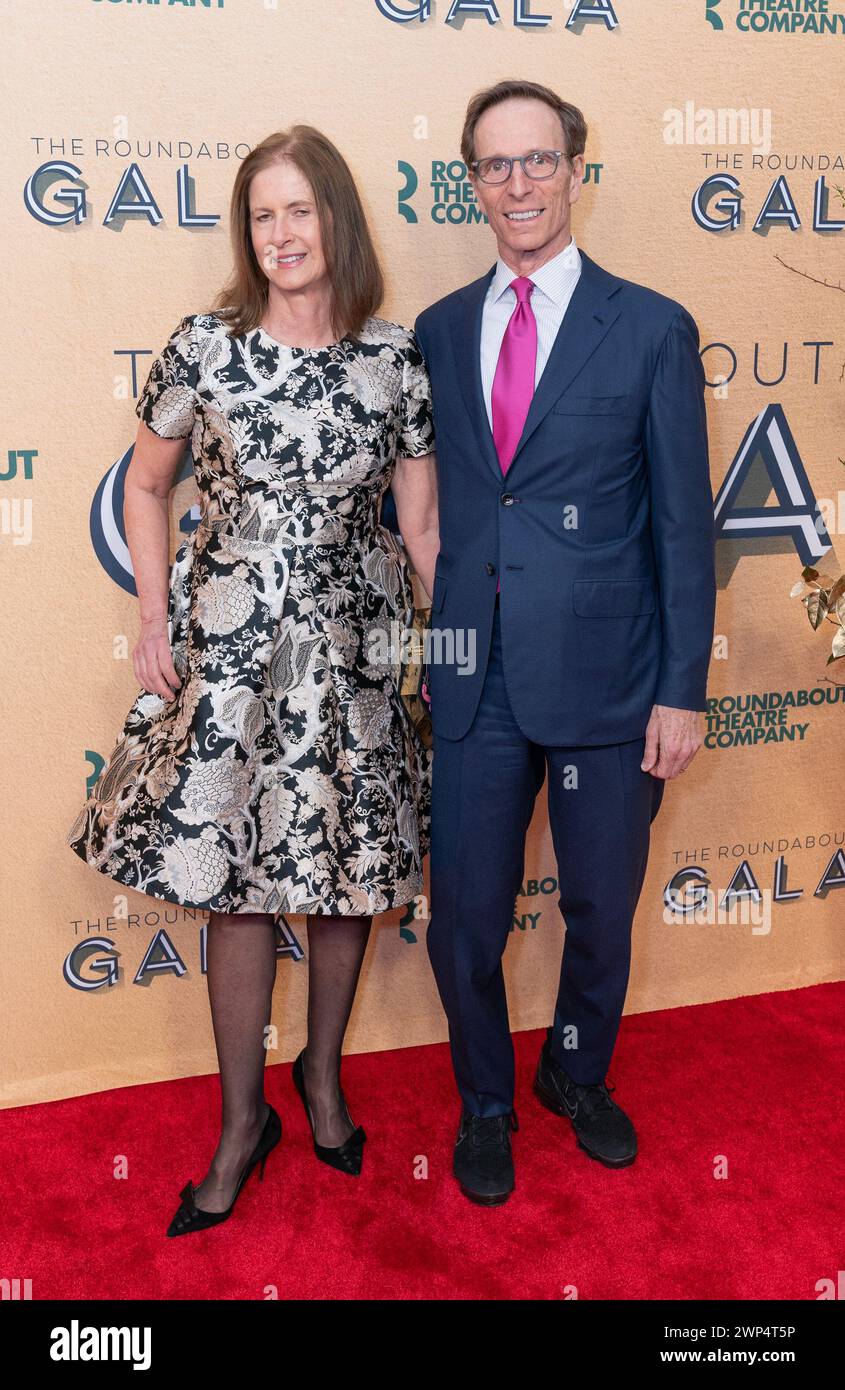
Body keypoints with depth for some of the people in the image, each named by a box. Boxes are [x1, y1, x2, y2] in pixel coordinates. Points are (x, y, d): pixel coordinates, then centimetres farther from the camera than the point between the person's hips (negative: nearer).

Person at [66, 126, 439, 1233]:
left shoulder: (395, 356, 0)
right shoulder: (204, 349, -2)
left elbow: (421, 522, 4)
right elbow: (145, 487, 9)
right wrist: (154, 624, 2)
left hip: (354, 645, 1)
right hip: (230, 645, -1)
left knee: (353, 872, 10)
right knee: (237, 882, 4)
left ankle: (324, 1069, 36)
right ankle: (243, 1118, 24)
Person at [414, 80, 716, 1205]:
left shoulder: (653, 330, -1)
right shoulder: (437, 332, 8)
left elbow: (684, 524, -2)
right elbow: (426, 507, 9)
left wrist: (682, 691, -6)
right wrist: (419, 651, 4)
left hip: (606, 685, -1)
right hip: (474, 684, 2)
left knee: (602, 911, 14)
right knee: (465, 922, 9)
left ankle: (578, 1075, 43)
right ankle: (485, 1104, 36)